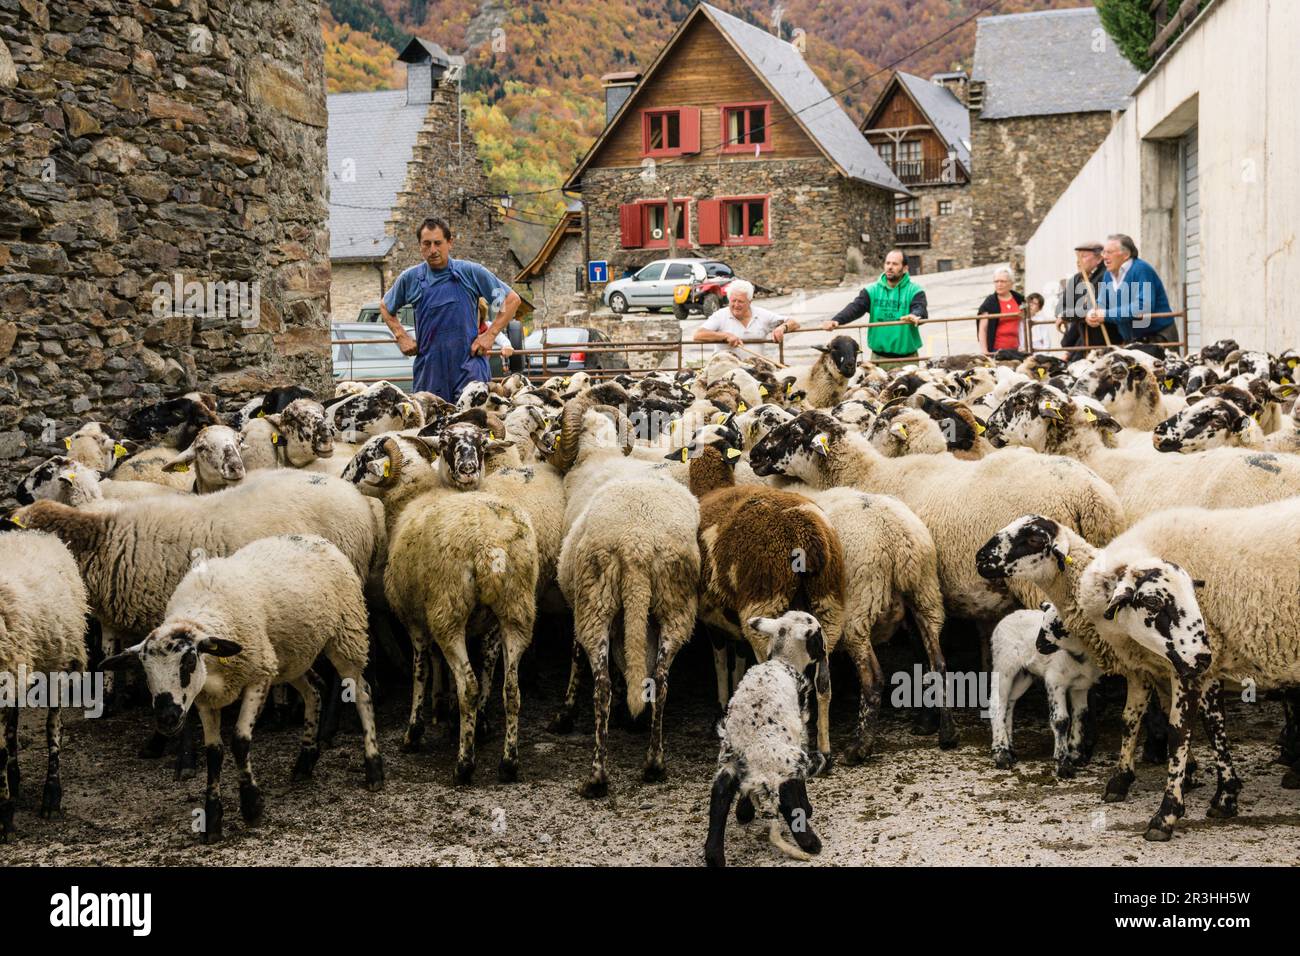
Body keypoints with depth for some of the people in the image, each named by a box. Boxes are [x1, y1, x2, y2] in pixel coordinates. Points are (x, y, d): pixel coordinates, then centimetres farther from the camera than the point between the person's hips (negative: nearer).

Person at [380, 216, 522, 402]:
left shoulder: (471, 272, -1)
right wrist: (401, 337, 9)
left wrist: (490, 335, -3)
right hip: (428, 370, 3)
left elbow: (512, 299, 5)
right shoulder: (410, 278, 6)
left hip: (468, 368, -3)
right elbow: (385, 306, 24)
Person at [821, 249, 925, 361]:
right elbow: (855, 308, -8)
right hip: (879, 357, 2)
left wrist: (915, 316, -44)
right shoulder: (872, 291, 5)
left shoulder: (915, 291, -1)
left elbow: (921, 310, -18)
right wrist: (836, 320, -28)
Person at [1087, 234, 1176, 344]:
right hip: (1131, 341, 7)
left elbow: (1142, 307, -26)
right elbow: (1101, 302, 13)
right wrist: (1093, 314, -13)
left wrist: (1107, 315, -23)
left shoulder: (1141, 269, -15)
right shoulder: (1109, 275, 10)